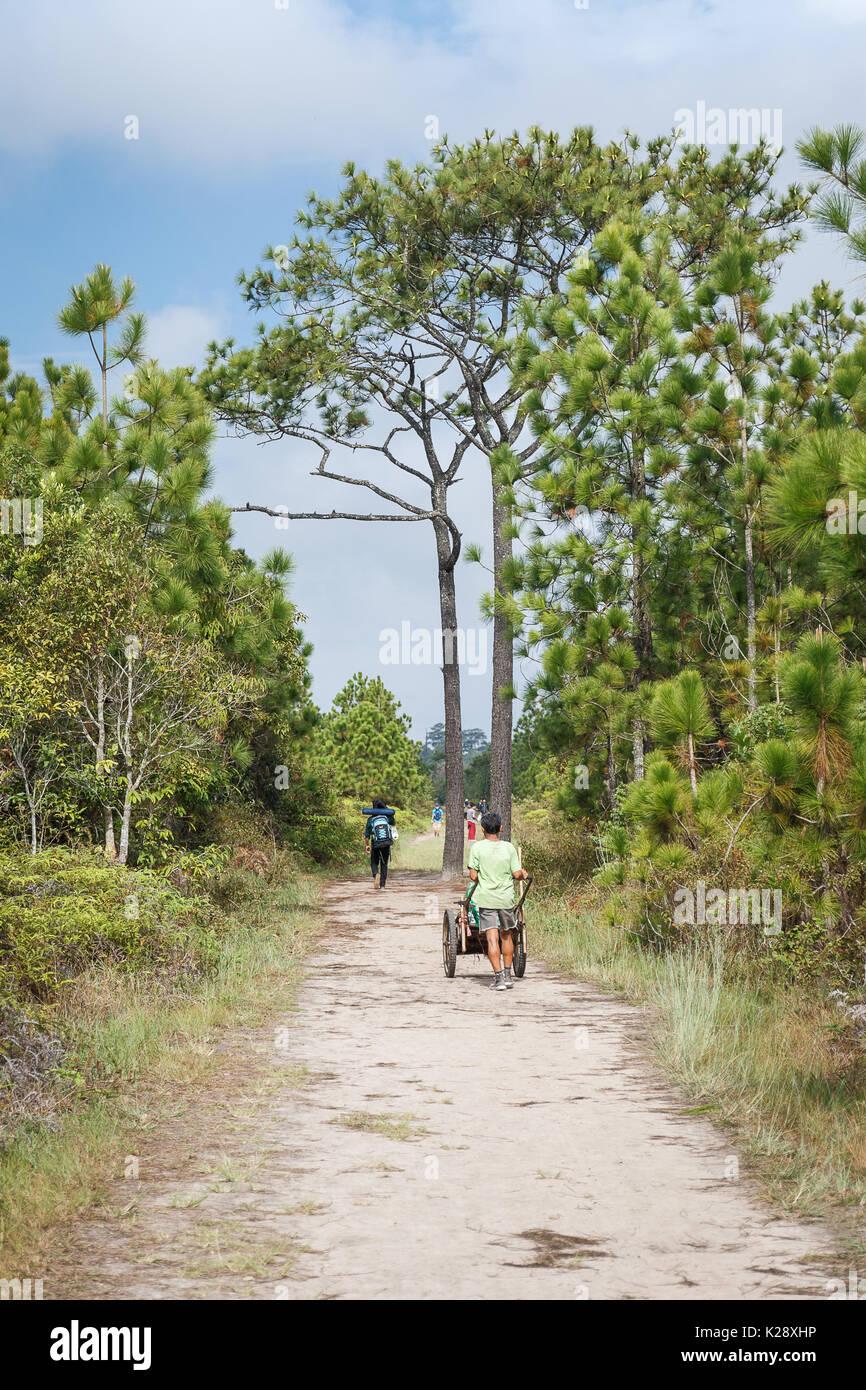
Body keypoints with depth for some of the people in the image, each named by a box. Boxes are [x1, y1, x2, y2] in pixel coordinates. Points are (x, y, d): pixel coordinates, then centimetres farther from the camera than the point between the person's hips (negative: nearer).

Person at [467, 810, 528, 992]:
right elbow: (517, 874, -3)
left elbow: (473, 876, -7)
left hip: (486, 897, -2)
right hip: (506, 898, 2)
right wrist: (524, 874, 19)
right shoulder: (509, 848, -3)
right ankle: (508, 975, 23)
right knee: (506, 936, 16)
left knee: (492, 938, -2)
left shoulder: (477, 847, -7)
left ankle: (498, 977, -8)